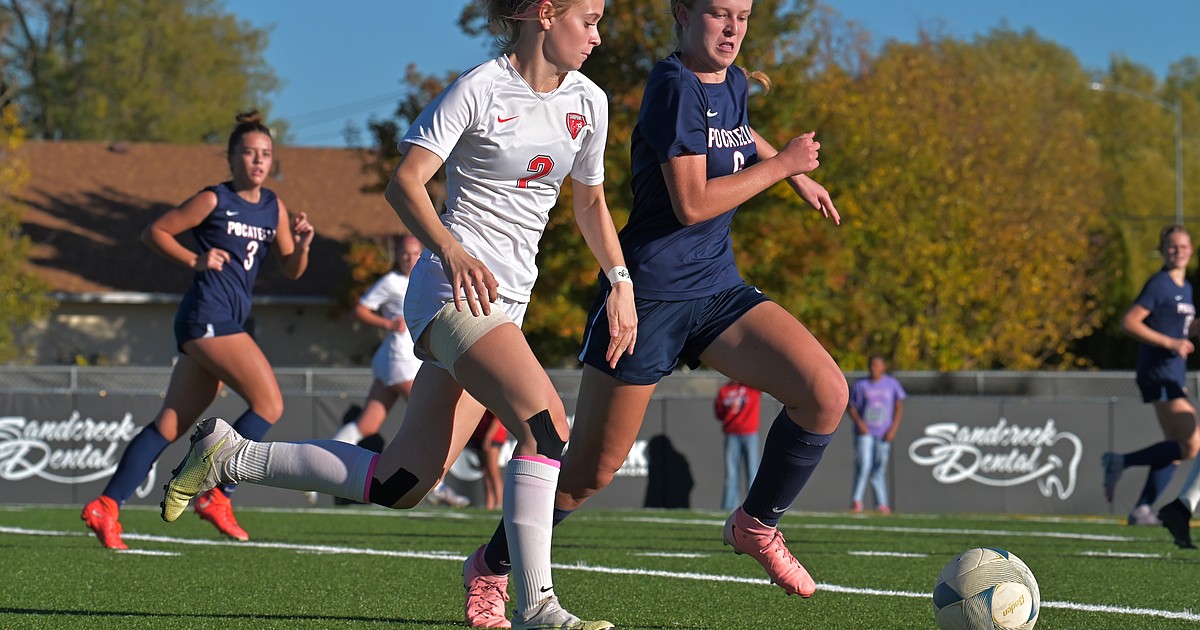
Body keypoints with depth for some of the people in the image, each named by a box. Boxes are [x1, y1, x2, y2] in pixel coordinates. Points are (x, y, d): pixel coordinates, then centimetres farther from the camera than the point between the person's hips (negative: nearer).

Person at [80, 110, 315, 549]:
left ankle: (106, 507, 4)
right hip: (207, 314, -8)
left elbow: (291, 270, 17)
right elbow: (154, 232, 1)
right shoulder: (213, 201, -4)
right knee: (269, 403, -15)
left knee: (170, 425, 5)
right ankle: (216, 496, -10)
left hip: (227, 323, 8)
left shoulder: (274, 208, 14)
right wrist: (196, 261, -11)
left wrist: (301, 245, -3)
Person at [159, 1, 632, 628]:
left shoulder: (587, 102, 11)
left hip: (504, 302, 8)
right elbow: (403, 183, -13)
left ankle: (229, 454, 19)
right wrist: (451, 250, -29)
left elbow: (591, 203, 25)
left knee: (397, 484, 3)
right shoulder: (479, 90, -10)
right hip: (454, 287, -8)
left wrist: (621, 282, 13)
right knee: (545, 422, -28)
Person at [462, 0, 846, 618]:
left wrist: (799, 176, 30)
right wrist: (781, 165, -14)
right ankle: (493, 564, 23)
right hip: (649, 295, -7)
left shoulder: (732, 84, 9)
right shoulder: (674, 85, -16)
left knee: (826, 392, -14)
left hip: (718, 290, 7)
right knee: (593, 468, 0)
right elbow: (692, 203, -23)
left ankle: (755, 525, 6)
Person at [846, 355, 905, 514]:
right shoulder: (861, 385, 4)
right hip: (864, 431, -1)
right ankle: (856, 501, -7)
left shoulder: (891, 383, 5)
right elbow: (851, 407, 7)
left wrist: (893, 428, -5)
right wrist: (859, 422, -10)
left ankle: (882, 504, 8)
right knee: (864, 465, -13)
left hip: (884, 434, 1)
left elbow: (899, 406, 6)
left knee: (879, 468, 3)